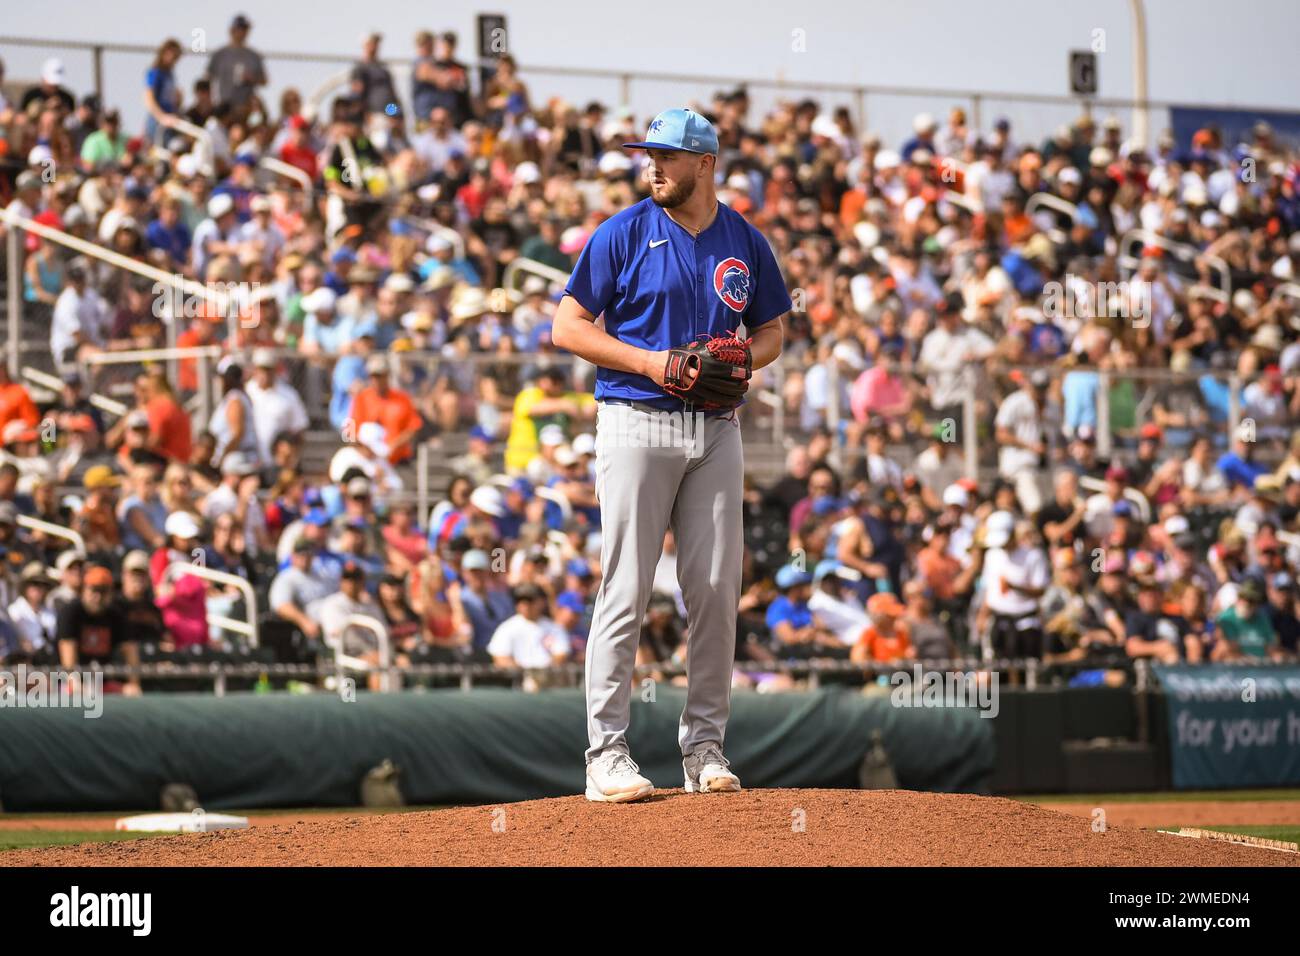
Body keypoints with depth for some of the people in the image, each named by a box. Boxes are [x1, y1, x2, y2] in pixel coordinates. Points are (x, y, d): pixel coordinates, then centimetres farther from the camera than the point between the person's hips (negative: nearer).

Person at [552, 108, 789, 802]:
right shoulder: (623, 233, -1)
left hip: (716, 429, 4)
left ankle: (704, 750, 11)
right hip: (636, 422, -4)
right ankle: (606, 754, -4)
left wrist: (736, 364, -4)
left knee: (716, 590, 3)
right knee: (625, 592, -6)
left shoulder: (746, 243, 9)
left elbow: (770, 333, 18)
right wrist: (648, 361, -14)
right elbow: (568, 327, -2)